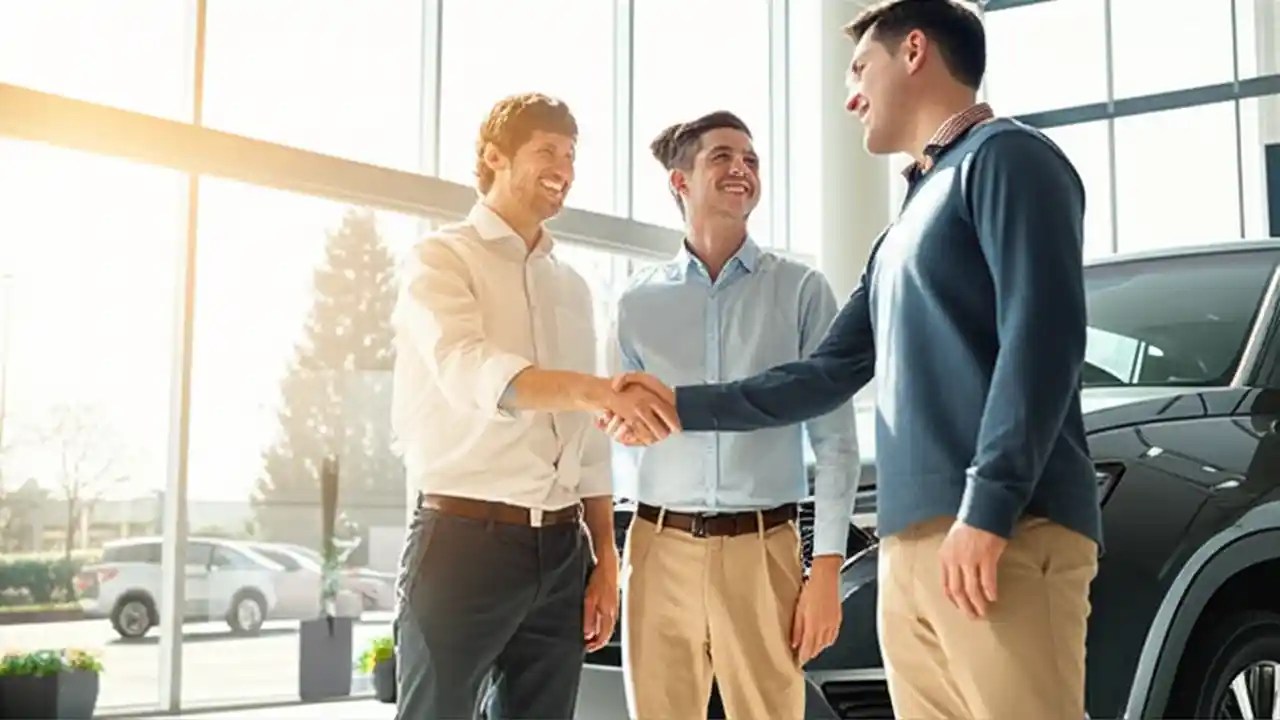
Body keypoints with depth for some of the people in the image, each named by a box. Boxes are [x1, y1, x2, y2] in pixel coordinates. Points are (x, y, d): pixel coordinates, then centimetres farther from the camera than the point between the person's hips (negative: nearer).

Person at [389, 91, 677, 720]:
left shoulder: (572, 287, 18)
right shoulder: (441, 259, -1)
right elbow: (468, 370, -22)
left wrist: (605, 556, 11)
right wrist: (593, 390, -37)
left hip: (560, 550, 6)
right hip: (463, 540, -6)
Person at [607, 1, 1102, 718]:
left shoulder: (1004, 157, 1)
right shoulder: (905, 228, 28)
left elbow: (1043, 335, -12)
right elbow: (828, 376, 29)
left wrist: (988, 507, -20)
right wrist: (685, 405, 24)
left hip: (1006, 533, -8)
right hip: (911, 546, 8)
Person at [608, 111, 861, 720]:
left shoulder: (801, 290, 3)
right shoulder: (639, 301, 8)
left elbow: (835, 439, 1)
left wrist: (827, 567, -5)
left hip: (760, 549, -2)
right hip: (662, 549, 2)